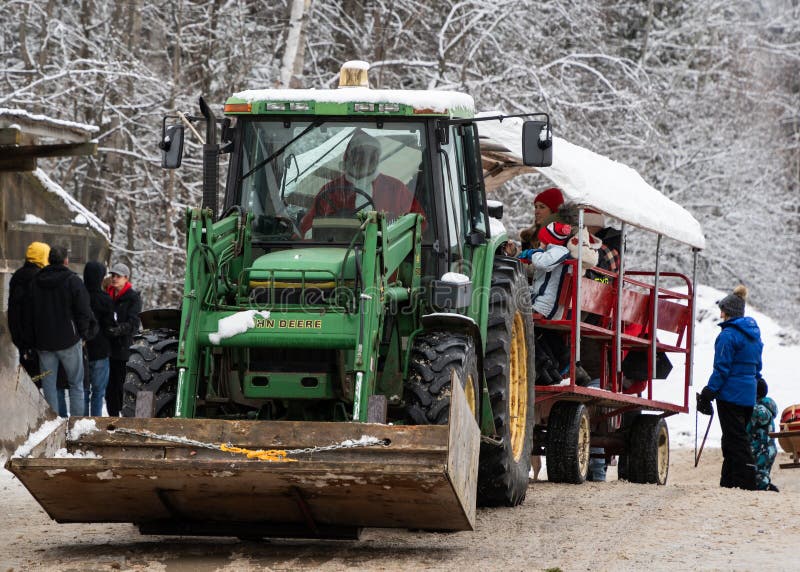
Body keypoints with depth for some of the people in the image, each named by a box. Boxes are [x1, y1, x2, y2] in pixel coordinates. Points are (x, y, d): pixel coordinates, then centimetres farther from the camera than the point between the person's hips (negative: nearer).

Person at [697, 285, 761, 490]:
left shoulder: (728, 335, -13)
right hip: (749, 395, 9)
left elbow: (722, 368, -16)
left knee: (735, 439, -6)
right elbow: (757, 367, 20)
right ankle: (728, 480, 18)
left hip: (731, 394, -9)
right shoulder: (754, 334, 14)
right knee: (733, 440, 15)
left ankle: (745, 482, -9)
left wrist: (708, 394, -12)